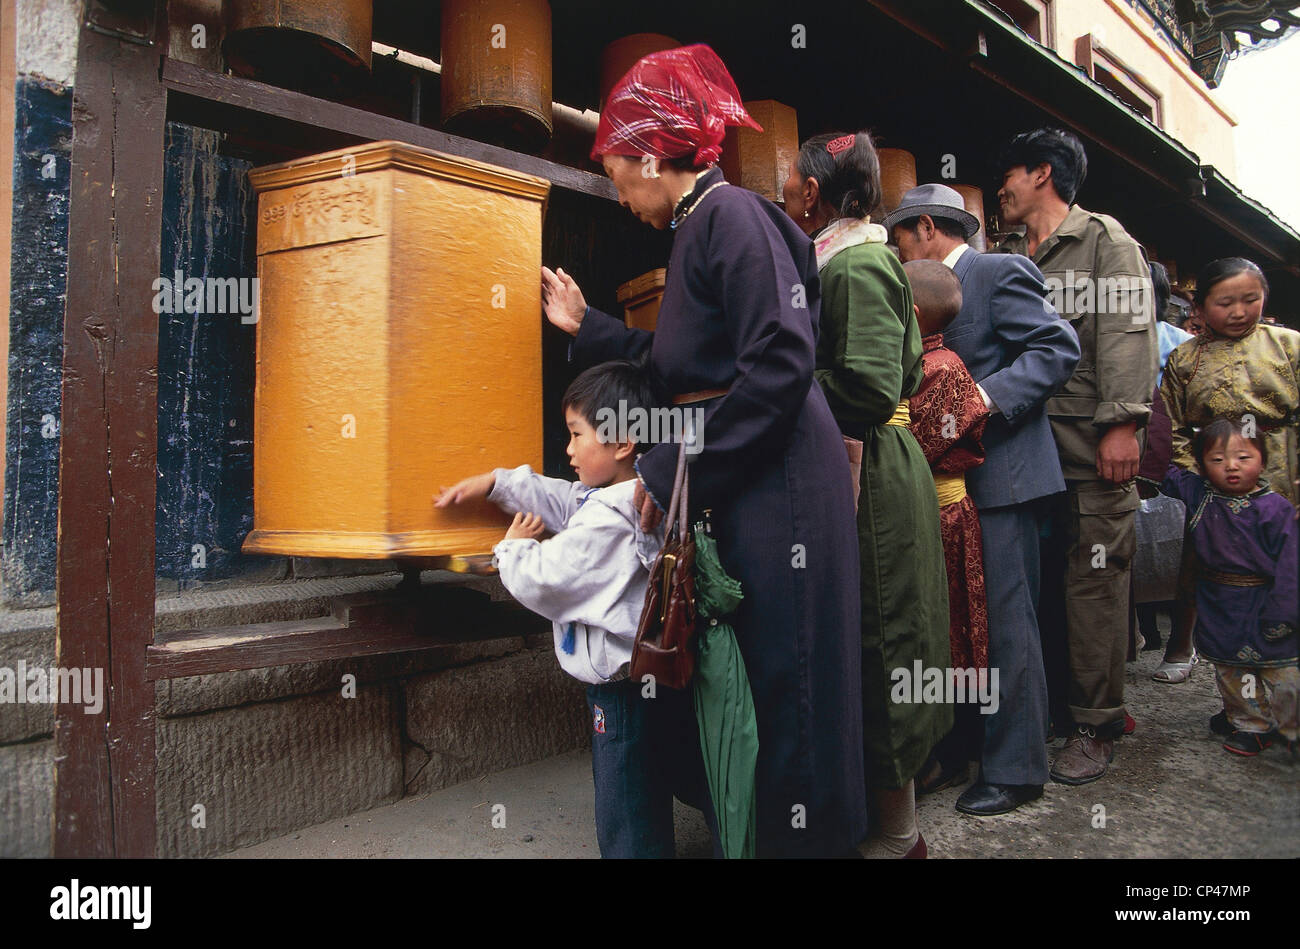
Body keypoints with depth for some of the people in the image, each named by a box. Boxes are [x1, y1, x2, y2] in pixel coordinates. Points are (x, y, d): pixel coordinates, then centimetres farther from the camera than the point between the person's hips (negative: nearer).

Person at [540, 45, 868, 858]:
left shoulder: (732, 214, -11)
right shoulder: (699, 227, 17)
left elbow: (782, 363, -22)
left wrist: (672, 473, -19)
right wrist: (587, 327, 24)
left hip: (776, 477, -10)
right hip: (734, 478, 10)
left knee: (784, 671, 0)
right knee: (734, 658, 17)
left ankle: (804, 831, 18)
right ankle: (744, 825, 34)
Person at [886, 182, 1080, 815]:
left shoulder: (1000, 272, -5)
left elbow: (1058, 347, -13)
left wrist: (988, 396, -21)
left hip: (999, 475, -9)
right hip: (951, 478, 9)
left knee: (1005, 623, -2)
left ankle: (1015, 769, 12)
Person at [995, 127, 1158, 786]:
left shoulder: (1105, 242, 3)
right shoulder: (1006, 257, 22)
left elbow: (1128, 335, -8)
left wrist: (1121, 423, -18)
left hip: (1089, 453, -5)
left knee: (1093, 584, -2)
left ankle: (1095, 725, 10)